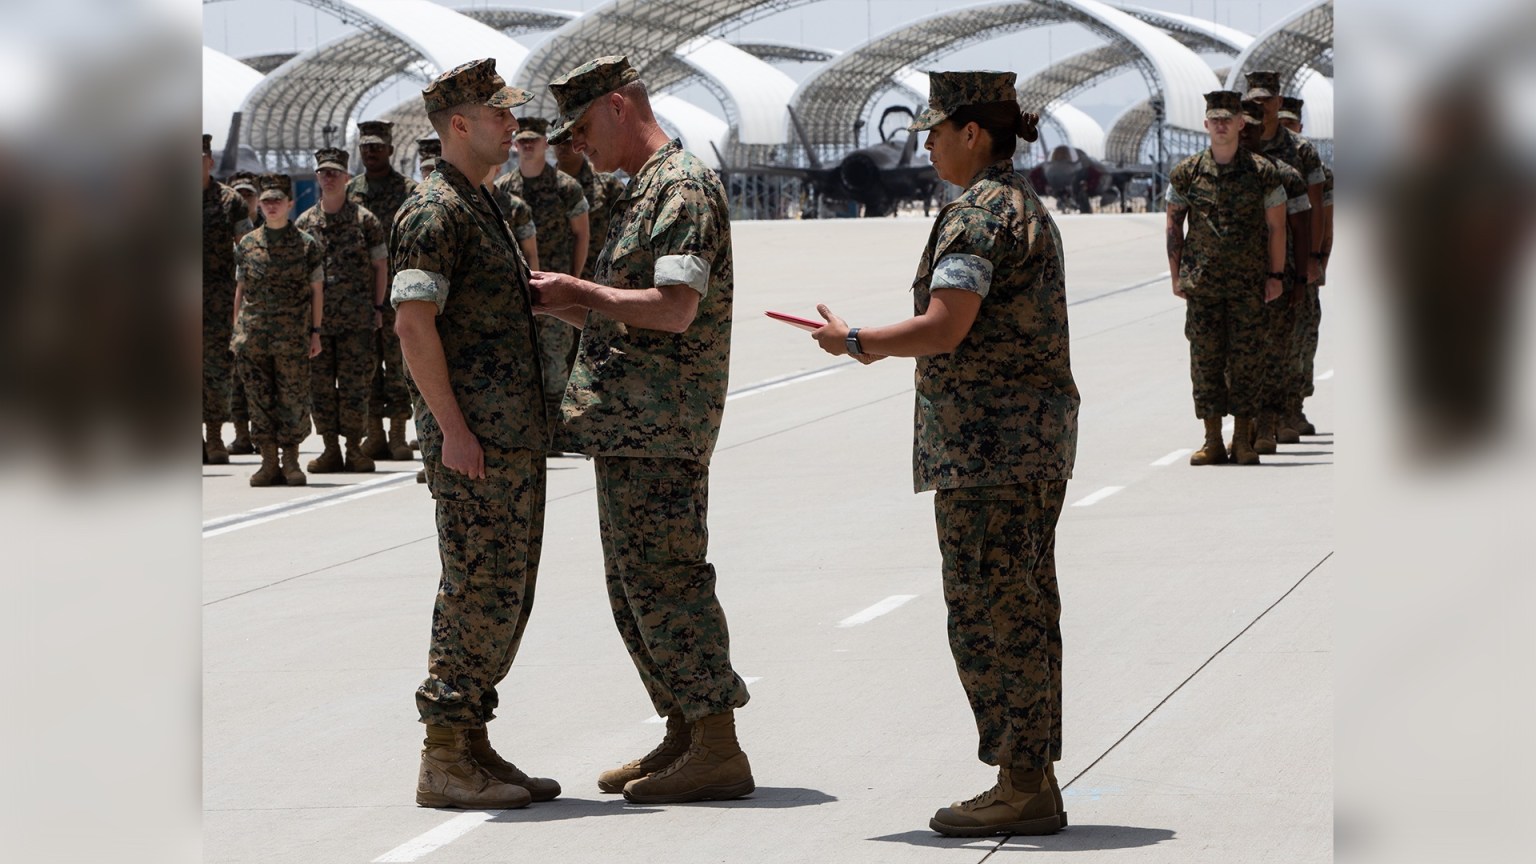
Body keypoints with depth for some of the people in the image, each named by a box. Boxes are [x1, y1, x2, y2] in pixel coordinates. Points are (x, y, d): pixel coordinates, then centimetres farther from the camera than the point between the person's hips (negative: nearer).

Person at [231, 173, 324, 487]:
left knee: (293, 400, -1)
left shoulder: (306, 245, 2)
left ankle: (291, 461, 9)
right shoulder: (247, 245, 8)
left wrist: (316, 332, 0)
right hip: (253, 337, 2)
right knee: (260, 401, 2)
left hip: (292, 336, -2)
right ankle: (268, 462, 8)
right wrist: (236, 330, 9)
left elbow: (317, 290, 5)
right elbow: (240, 289, 13)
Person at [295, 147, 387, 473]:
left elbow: (380, 266, 7)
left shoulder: (364, 220, 2)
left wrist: (377, 308, 2)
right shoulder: (305, 222, 8)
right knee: (320, 385, 2)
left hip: (357, 318, -2)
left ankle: (354, 449, 3)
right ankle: (330, 449, 8)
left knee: (354, 384, -3)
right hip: (315, 319, 2)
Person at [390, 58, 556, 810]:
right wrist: (454, 430, -23)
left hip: (511, 437, 10)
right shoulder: (435, 211, -12)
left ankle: (471, 746, 15)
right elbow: (414, 323, -21)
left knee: (504, 595, 10)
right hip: (473, 437, -10)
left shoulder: (479, 209, 19)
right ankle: (444, 762, -6)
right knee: (479, 593, -9)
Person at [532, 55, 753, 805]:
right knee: (636, 587, 12)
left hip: (659, 425, -10)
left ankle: (718, 752, -9)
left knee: (665, 582, -10)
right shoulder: (641, 195, 20)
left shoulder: (683, 187, -12)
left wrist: (575, 290, -15)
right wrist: (556, 303, 9)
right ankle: (684, 736, 17)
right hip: (628, 426, 10)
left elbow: (674, 311, -23)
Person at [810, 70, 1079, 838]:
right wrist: (887, 347, 20)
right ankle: (1036, 781, 14)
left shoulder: (977, 212, -14)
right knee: (1024, 613, 11)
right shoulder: (1028, 207, 18)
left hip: (988, 442, -10)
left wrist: (854, 341, -7)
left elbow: (944, 330, -21)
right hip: (1038, 436, 10)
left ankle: (1020, 788, -6)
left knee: (989, 613, -7)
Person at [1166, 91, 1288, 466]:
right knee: (1205, 360, 0)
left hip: (1248, 283, -1)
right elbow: (1173, 225, 10)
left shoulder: (1261, 172, 0)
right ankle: (1212, 442, 5)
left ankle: (1243, 441, 8)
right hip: (1202, 283, 1)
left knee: (1246, 360, -1)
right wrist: (1176, 276, 6)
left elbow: (1276, 226, 4)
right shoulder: (1187, 173, 3)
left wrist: (1277, 276, 1)